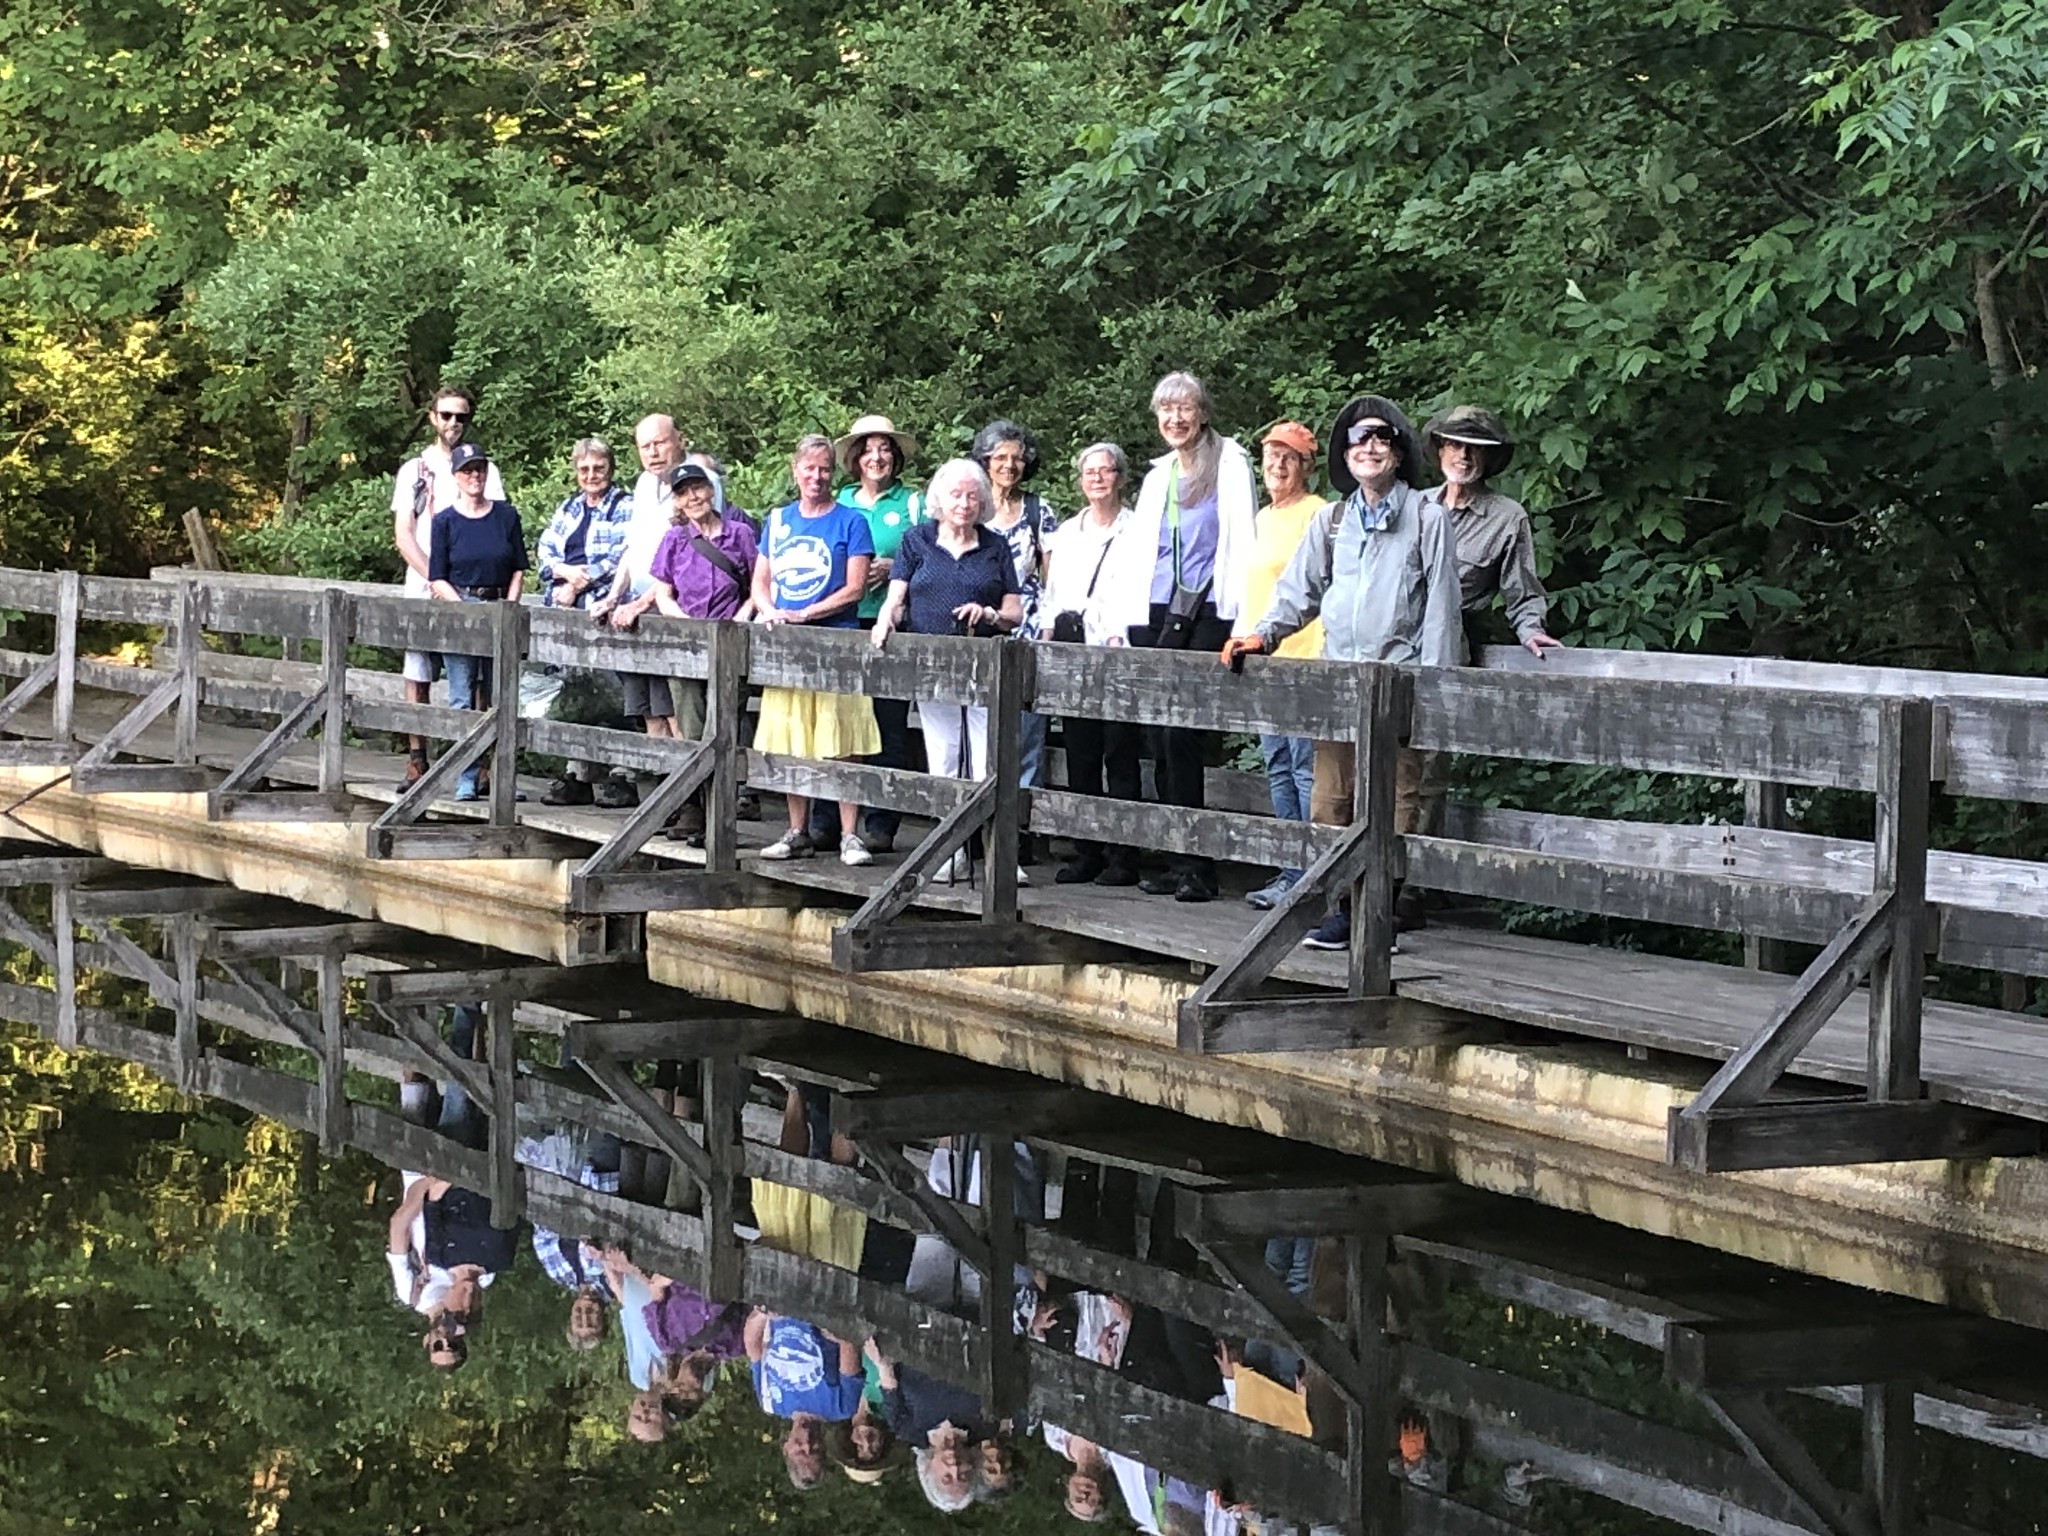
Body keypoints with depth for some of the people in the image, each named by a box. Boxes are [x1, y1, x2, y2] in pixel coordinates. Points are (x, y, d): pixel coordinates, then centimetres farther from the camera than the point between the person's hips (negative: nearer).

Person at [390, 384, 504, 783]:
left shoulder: (486, 470, 11)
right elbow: (403, 534, 4)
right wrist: (434, 578, -10)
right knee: (418, 675, -1)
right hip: (423, 590, 1)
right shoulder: (414, 470, 12)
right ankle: (416, 759, 4)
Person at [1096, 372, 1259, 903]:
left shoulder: (1229, 464, 1)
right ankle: (1183, 860, 9)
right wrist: (1122, 616, 14)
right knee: (1167, 737, 4)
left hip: (1209, 614, -6)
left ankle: (1193, 863, -9)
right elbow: (1134, 550, 22)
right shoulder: (1159, 474, 21)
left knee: (1181, 734, -13)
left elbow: (1242, 541, -5)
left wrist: (1241, 615, -13)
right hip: (1159, 614, 6)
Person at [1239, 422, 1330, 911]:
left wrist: (1321, 658, -17)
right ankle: (1292, 874, 14)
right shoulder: (1263, 518, 20)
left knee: (1306, 768, -9)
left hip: (1303, 658, -9)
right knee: (1278, 767, 10)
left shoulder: (1319, 514, -6)